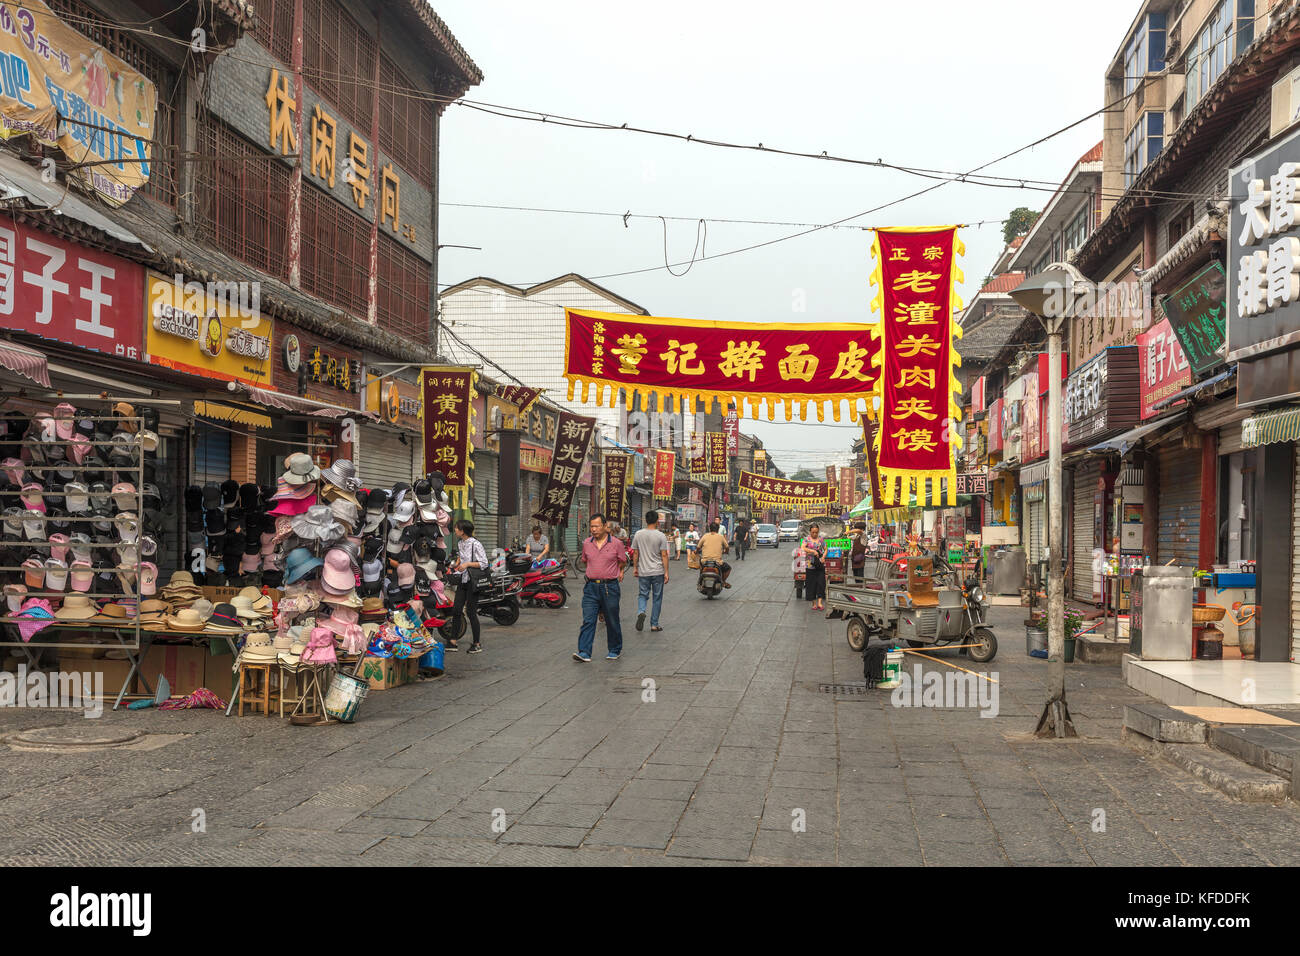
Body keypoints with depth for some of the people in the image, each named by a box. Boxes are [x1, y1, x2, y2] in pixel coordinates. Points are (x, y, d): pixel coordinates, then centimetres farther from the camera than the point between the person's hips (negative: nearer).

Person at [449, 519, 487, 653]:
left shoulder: (475, 544, -15)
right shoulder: (459, 542, 8)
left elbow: (484, 563, -15)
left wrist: (467, 564, -22)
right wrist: (457, 563, 9)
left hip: (473, 581, -7)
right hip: (462, 580, 7)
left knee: (471, 612, -3)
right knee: (456, 610, 4)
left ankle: (477, 643, 9)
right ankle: (452, 642, 10)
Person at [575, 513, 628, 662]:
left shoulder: (616, 543, -4)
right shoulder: (586, 544, 6)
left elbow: (622, 563, 10)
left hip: (610, 587, -2)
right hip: (591, 587, 2)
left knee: (612, 621, 8)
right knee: (588, 620, -6)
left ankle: (615, 650, 23)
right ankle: (584, 653, -9)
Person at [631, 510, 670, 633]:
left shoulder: (638, 534, -1)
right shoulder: (660, 536, -8)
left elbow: (635, 553, 4)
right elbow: (664, 555, -9)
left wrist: (635, 568, 15)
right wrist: (666, 572, -4)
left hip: (643, 572, 2)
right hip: (658, 572, -2)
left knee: (642, 595, 13)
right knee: (657, 598, 9)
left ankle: (641, 612, -17)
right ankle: (654, 624, 12)